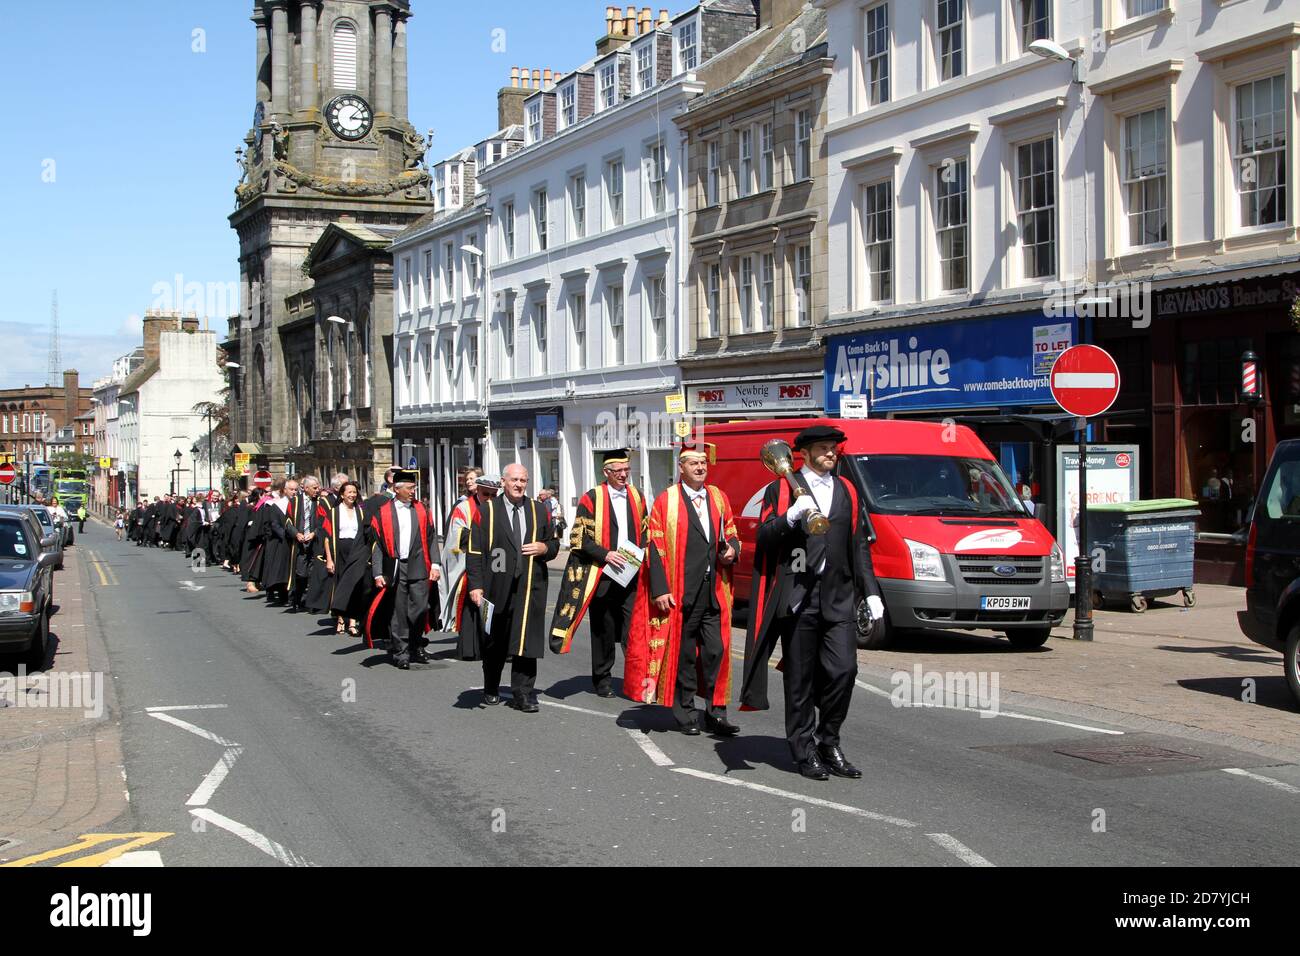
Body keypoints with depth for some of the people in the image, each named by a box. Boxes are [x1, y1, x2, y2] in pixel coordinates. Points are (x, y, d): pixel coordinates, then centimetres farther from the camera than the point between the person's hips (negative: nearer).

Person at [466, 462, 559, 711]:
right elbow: (475, 551, -2)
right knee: (494, 642, 12)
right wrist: (476, 585, -10)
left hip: (530, 587, 1)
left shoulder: (539, 511, 10)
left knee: (526, 641, -7)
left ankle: (523, 694, -2)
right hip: (496, 585, -1)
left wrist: (544, 548, -6)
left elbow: (554, 544, 18)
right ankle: (491, 690, 29)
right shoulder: (487, 511, 1)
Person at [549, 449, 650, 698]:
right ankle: (603, 679, 16)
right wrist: (605, 554, -15)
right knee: (603, 629, 6)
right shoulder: (592, 499, -1)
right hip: (602, 575, -3)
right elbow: (581, 538, -4)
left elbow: (645, 531, 20)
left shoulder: (637, 497, 12)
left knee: (633, 627, -5)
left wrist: (640, 552, 2)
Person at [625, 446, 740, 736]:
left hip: (714, 591, 4)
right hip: (681, 592, -4)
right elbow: (656, 547, -6)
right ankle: (685, 715, 15)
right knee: (683, 654, 5)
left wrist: (732, 549, -5)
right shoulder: (666, 502, -2)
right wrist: (660, 589, -13)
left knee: (716, 652, 2)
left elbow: (730, 534, 20)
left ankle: (715, 714, 11)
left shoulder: (718, 497, 12)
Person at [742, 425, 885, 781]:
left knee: (843, 670, -5)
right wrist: (791, 517, -21)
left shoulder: (846, 490, 17)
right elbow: (764, 537, -4)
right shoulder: (781, 489, 3)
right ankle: (804, 750, 13)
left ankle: (828, 742, 13)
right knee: (800, 678, 3)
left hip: (839, 596, 3)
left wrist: (870, 590, 11)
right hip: (798, 596, -3)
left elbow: (858, 544, 18)